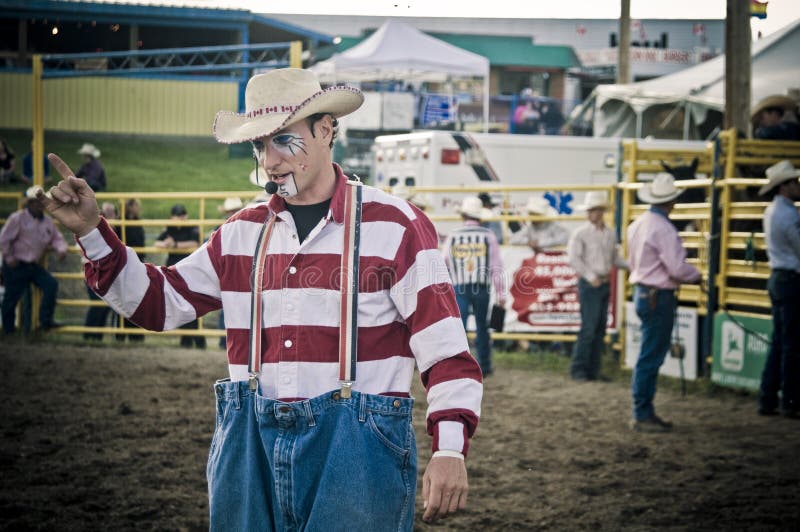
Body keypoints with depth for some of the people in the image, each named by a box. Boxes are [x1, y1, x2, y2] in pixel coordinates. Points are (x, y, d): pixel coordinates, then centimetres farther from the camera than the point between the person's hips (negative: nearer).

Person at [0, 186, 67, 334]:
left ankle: (45, 320, -9)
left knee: (51, 284, -15)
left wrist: (61, 249, -12)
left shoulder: (47, 222, 8)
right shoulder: (18, 218, -9)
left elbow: (57, 238, 10)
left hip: (34, 266, 5)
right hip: (16, 266, -5)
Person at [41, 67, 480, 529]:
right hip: (251, 446, 5)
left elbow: (444, 347, -8)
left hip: (356, 448, -5)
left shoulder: (396, 226, -4)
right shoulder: (242, 233, 12)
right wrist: (90, 230, 5)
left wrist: (450, 449, -18)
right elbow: (158, 302, 15)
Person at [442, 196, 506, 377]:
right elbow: (496, 267, -2)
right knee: (482, 328, 12)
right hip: (482, 287, 0)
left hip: (459, 287, 0)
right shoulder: (488, 235, 0)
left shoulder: (453, 236, 3)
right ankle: (484, 365, 21)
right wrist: (500, 293, 0)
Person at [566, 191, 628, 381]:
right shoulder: (580, 233, -6)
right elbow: (574, 258, -12)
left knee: (600, 329, 8)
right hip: (589, 285, -6)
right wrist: (591, 277, -17)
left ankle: (593, 370, 14)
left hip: (605, 284, 6)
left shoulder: (610, 234, 11)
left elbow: (615, 258, 18)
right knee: (588, 328, -9)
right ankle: (578, 370, -2)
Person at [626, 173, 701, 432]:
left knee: (651, 356, 16)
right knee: (651, 357, -4)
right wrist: (696, 275, -2)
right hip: (659, 297, -9)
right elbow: (678, 268, -20)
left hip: (642, 292, 9)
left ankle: (645, 413, 21)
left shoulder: (637, 225, 10)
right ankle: (642, 416, 0)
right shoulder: (663, 229, -19)